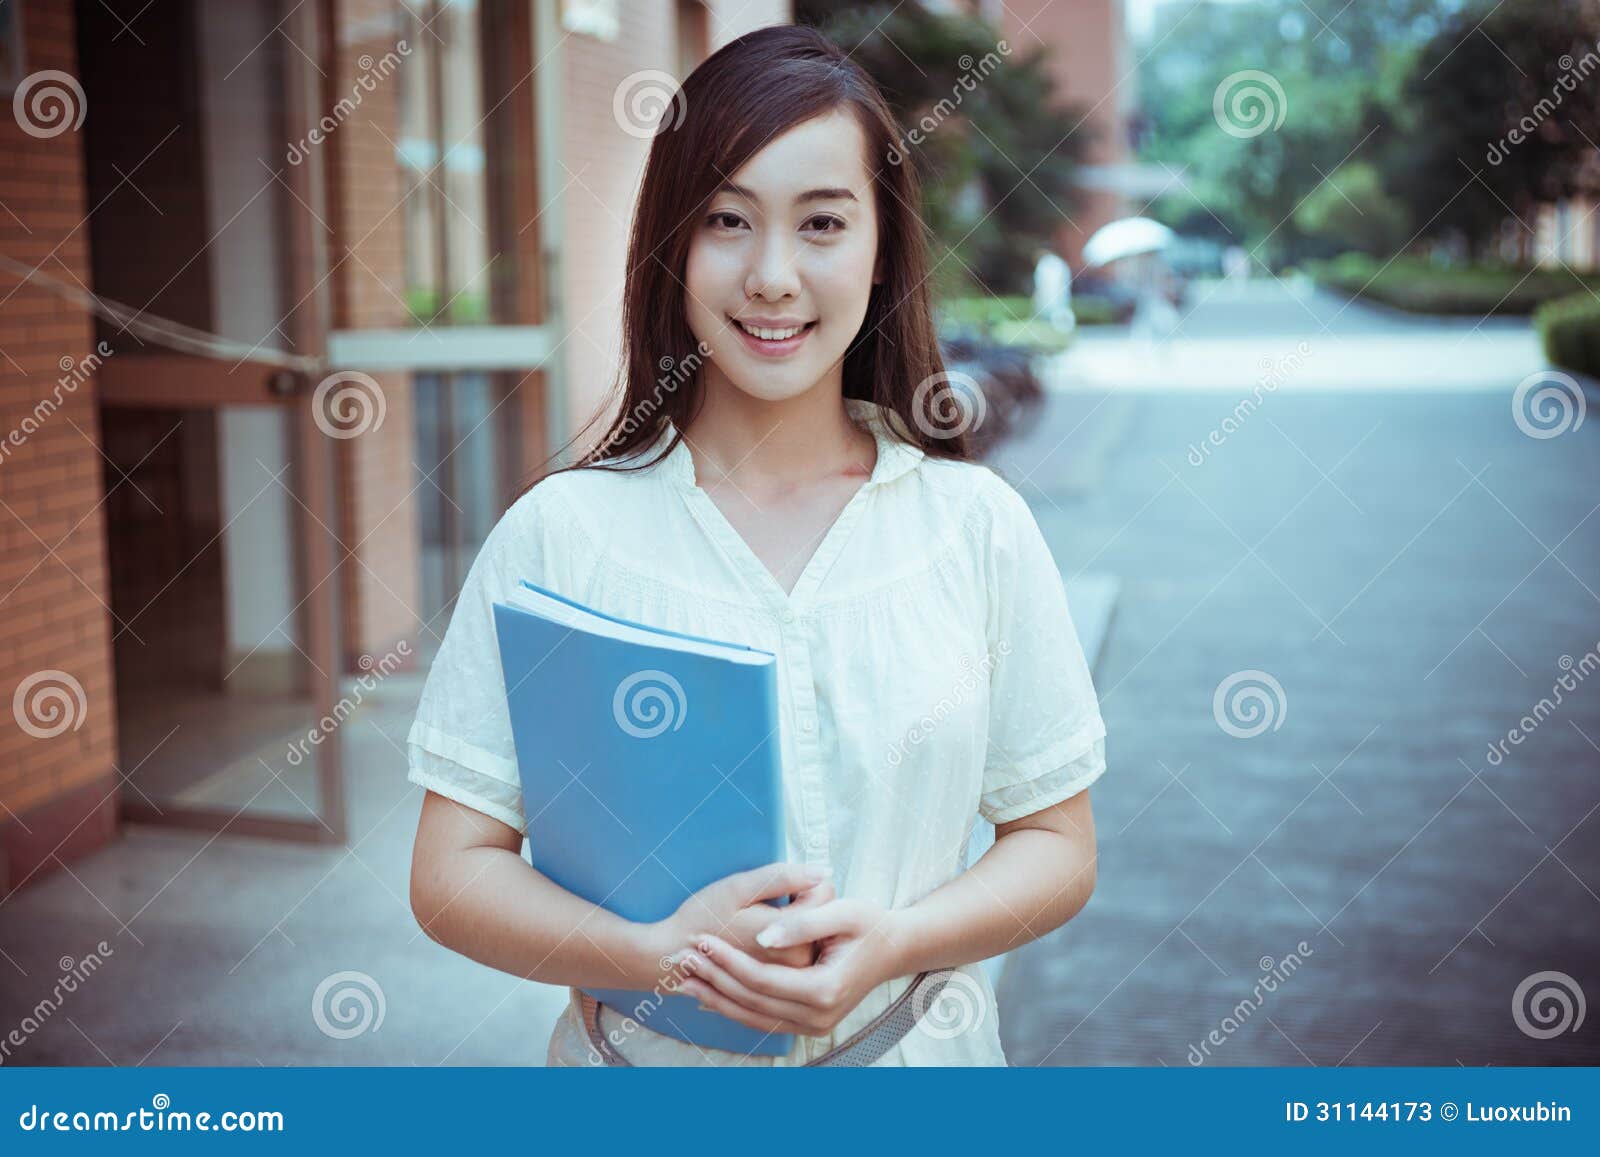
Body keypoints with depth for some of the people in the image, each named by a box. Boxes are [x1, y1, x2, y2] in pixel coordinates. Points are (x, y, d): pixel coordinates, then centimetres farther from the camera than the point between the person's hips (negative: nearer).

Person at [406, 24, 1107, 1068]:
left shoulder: (977, 524, -6)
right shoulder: (559, 531, -10)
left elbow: (1058, 848, -1)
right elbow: (451, 876, -8)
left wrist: (890, 943, -18)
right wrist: (665, 956, -24)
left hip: (920, 1049, 1)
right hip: (639, 1059, -1)